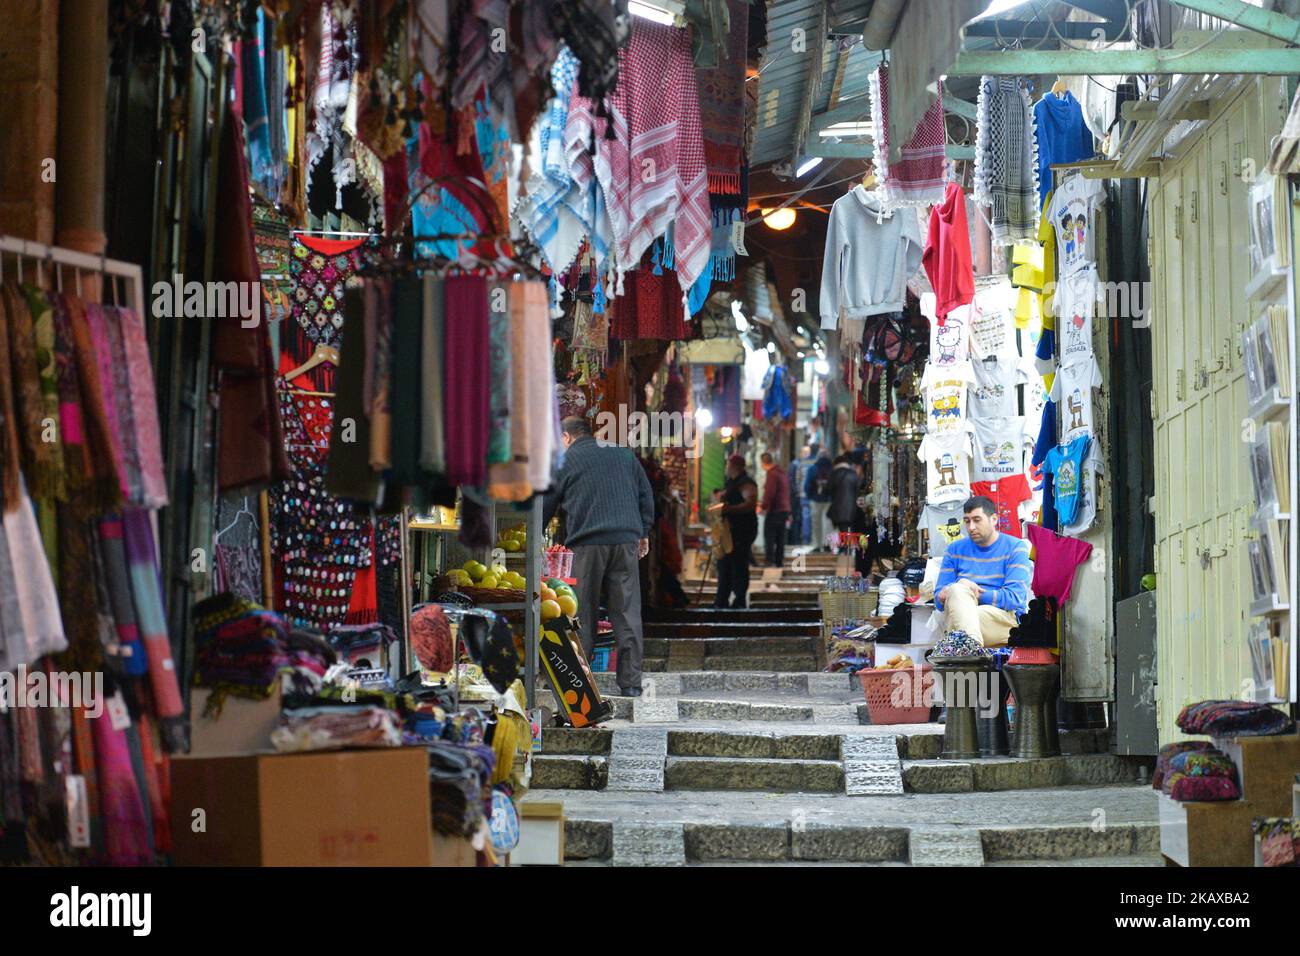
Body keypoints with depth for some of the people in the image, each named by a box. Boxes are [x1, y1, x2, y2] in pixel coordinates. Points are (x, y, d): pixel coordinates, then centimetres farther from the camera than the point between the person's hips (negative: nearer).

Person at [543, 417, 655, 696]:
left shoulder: (563, 462, 8)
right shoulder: (623, 453, 18)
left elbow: (545, 508, 10)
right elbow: (645, 494, 17)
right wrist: (644, 533, 22)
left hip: (587, 544, -3)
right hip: (626, 539, 3)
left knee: (583, 613, 3)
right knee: (627, 613, 3)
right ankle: (631, 682, -1)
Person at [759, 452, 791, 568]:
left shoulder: (772, 474, -13)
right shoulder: (782, 473, 16)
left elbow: (769, 493, -21)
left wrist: (763, 506, -12)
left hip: (774, 510, -9)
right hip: (784, 510, 9)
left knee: (769, 536, -7)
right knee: (780, 537, 11)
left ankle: (770, 561, -12)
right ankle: (779, 561, 12)